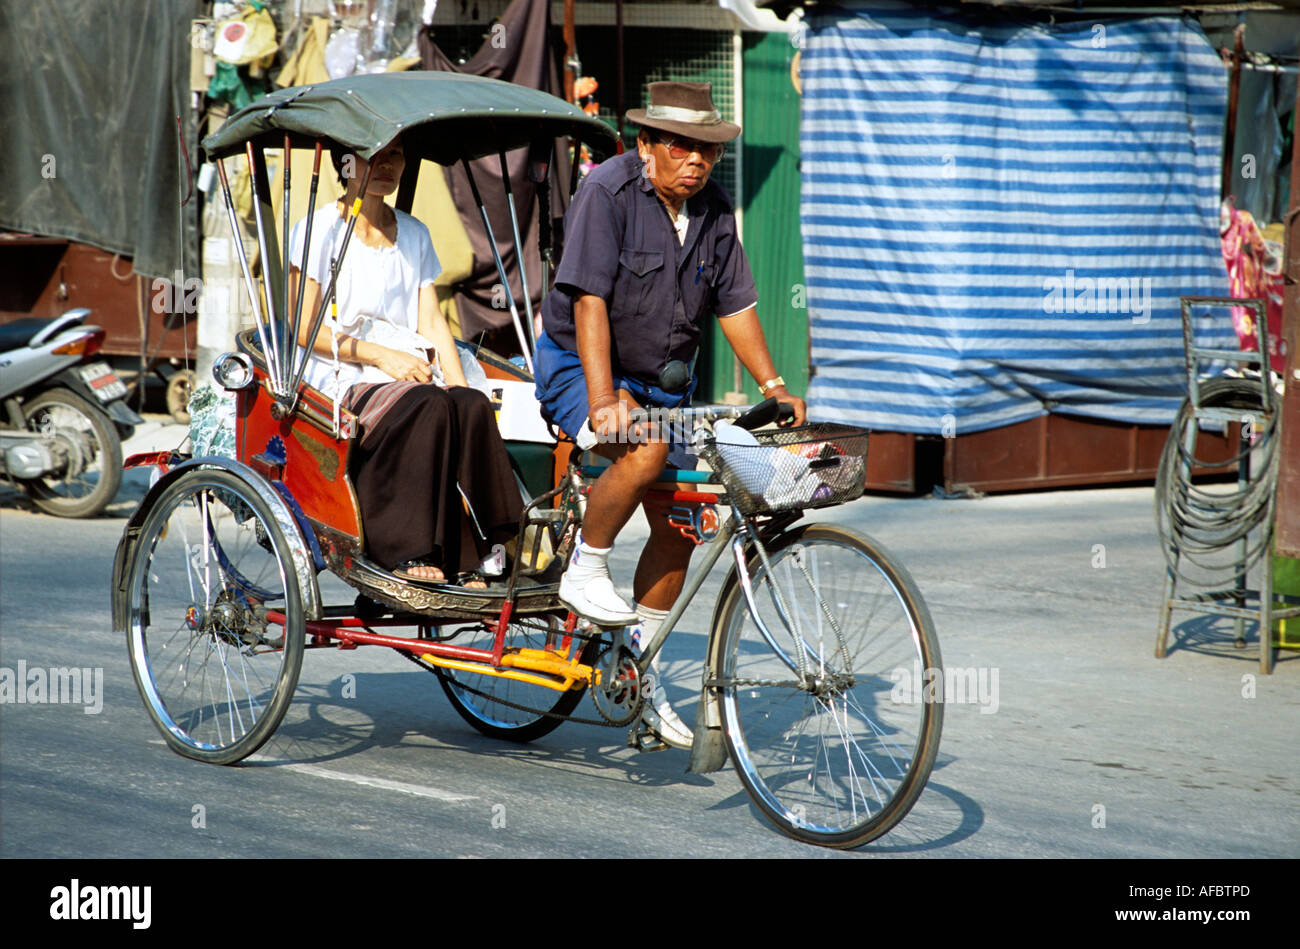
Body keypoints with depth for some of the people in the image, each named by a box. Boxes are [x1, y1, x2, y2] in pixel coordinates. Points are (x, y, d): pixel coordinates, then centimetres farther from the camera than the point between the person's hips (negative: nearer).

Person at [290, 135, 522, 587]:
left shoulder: (414, 235, 20)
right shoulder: (319, 231, 2)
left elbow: (431, 322, 14)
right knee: (428, 408, -34)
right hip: (342, 383, -5)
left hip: (409, 376, 5)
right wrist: (381, 356, -15)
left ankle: (470, 559, -31)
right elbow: (304, 329, -5)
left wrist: (456, 381, -5)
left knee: (472, 406, -28)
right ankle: (409, 553, -34)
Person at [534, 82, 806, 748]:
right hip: (580, 363, -7)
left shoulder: (714, 212, 3)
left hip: (663, 379, 7)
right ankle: (585, 573, -15)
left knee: (679, 526, 1)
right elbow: (589, 301, -24)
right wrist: (603, 401, -33)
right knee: (646, 448, -35)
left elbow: (736, 305, 7)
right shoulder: (608, 192, -17)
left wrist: (773, 384, -5)